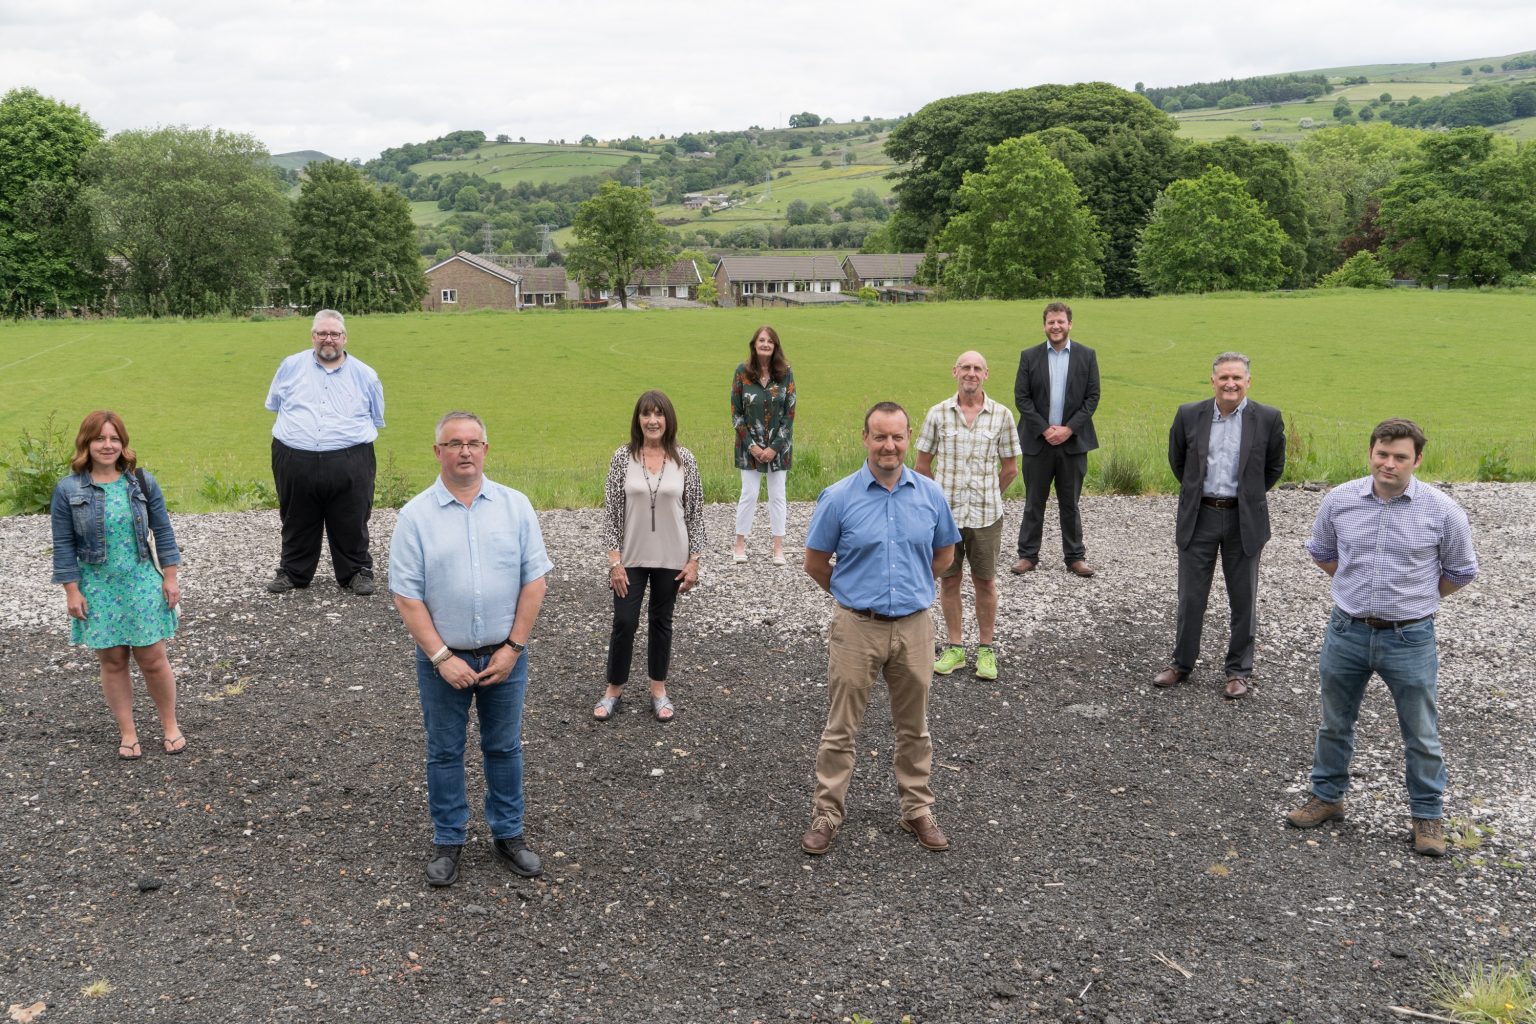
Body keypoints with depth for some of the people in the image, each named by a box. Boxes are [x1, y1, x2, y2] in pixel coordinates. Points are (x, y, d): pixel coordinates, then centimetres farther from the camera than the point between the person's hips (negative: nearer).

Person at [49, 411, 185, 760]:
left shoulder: (142, 483, -2)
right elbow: (63, 545, -3)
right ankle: (127, 732, 21)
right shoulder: (68, 490, -6)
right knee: (112, 662, 8)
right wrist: (72, 592, -5)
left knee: (153, 658, 3)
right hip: (98, 589, 0)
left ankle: (170, 725, 21)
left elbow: (162, 532, 3)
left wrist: (170, 578, 1)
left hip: (141, 584, 0)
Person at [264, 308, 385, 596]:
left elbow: (376, 419, 16)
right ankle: (292, 572, 27)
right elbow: (275, 405, 21)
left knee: (351, 525, 5)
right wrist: (300, 429, 16)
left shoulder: (365, 375, 6)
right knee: (297, 524, 12)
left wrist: (345, 433, 11)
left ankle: (357, 572, 20)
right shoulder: (291, 367, 9)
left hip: (349, 464, -1)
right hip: (296, 461, 1)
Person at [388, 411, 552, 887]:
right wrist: (442, 658, -14)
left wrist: (513, 648, -9)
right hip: (443, 658, -1)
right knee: (445, 752, 11)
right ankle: (447, 841, 26)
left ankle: (508, 834, 29)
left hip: (504, 655, 1)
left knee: (504, 747, 14)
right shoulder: (415, 516, -7)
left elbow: (534, 581, -3)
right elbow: (406, 596, -9)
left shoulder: (515, 505, -3)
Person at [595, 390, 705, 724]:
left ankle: (658, 690, 27)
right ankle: (614, 690, 21)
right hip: (631, 557, 0)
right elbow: (612, 510, -4)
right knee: (624, 622, 3)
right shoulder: (623, 457, -5)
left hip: (670, 558, 1)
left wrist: (694, 560, -3)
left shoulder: (684, 459, -4)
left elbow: (695, 511, 0)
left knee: (662, 621, 13)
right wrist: (614, 560, -8)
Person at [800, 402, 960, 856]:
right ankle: (826, 813, 17)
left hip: (914, 626, 2)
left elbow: (944, 554, 15)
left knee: (913, 727, 15)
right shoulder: (839, 497, -8)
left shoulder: (931, 495, -1)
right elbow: (815, 562, 3)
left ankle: (918, 810, 29)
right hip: (857, 627, -2)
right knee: (840, 728, 5)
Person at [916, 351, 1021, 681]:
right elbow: (922, 465, 9)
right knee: (948, 580, 9)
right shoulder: (938, 414, 0)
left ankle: (985, 650, 20)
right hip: (945, 513, 1)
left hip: (985, 514, -1)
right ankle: (954, 647, 22)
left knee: (985, 582, 8)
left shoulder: (1002, 415, -2)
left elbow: (1010, 468, 7)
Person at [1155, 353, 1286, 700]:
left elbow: (1274, 467, 8)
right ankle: (1182, 664, 24)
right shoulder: (1189, 415, -3)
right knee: (1190, 596, 9)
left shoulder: (1268, 419, -6)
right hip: (1199, 517, 1)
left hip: (1244, 520, -1)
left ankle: (1238, 670, 22)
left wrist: (1249, 496, 12)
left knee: (1243, 600, 8)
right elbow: (1176, 460, 13)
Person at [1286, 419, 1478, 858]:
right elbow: (1321, 552, 15)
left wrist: (1414, 598, 9)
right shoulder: (1339, 500, -5)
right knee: (1335, 723, 16)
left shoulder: (1441, 510, -11)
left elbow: (1460, 571, 5)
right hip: (1347, 632, 2)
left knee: (1421, 734, 9)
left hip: (1410, 638, -2)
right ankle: (1327, 797, 34)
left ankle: (1428, 815, 26)